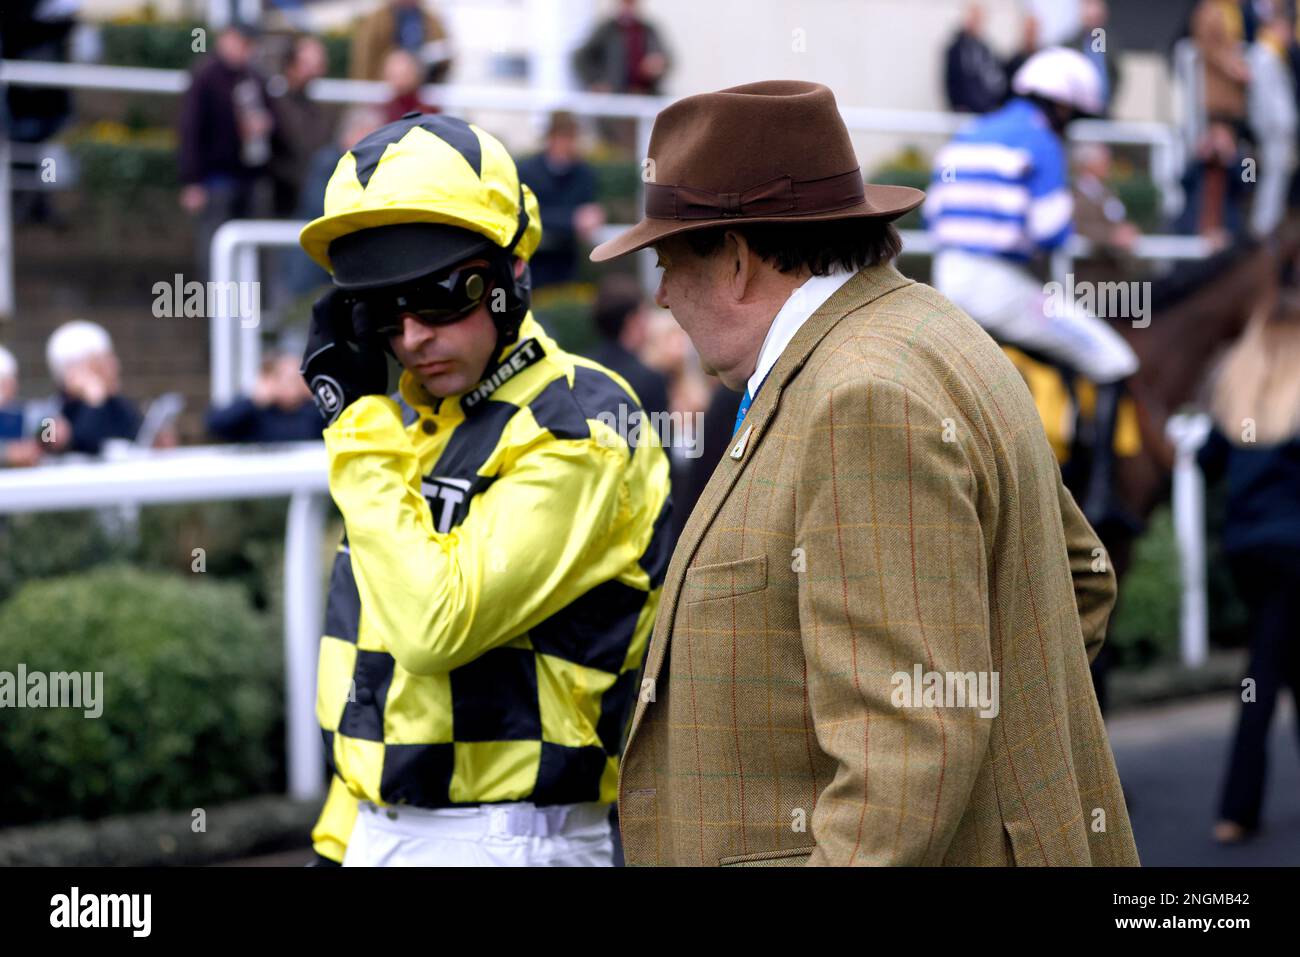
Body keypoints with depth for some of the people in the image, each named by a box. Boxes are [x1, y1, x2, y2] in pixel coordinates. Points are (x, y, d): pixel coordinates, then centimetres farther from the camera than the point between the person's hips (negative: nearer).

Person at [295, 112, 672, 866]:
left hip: (507, 841, -8)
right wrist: (339, 841, 17)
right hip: (380, 833, 8)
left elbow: (436, 625, -24)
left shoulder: (578, 434, -14)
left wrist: (360, 422, -18)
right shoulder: (415, 426, 13)